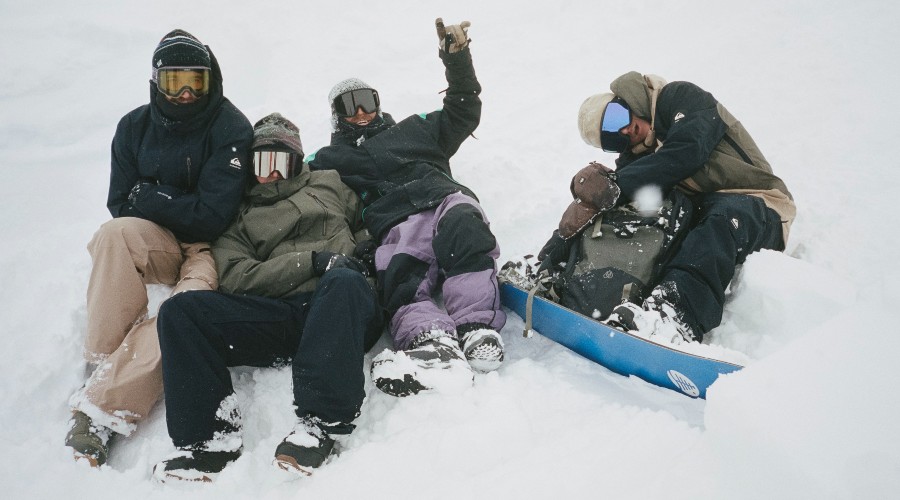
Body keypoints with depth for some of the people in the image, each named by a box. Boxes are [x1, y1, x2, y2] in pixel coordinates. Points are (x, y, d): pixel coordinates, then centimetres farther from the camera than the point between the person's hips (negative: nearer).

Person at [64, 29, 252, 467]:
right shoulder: (135, 127, 5)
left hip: (210, 249, -3)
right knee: (115, 234, -31)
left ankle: (100, 408, -30)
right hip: (156, 243, 4)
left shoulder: (231, 129, -10)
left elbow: (212, 217, -16)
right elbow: (121, 205, 3)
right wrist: (175, 205, -10)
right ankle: (103, 360, -23)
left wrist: (147, 195, -11)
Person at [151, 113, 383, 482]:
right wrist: (313, 260, -5)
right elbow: (233, 277, 8)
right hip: (277, 318, 2)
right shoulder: (238, 218, 26)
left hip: (340, 312, -1)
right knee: (179, 311, -18)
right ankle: (211, 437, -29)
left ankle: (320, 423, -45)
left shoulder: (330, 185, 28)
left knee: (344, 281, -38)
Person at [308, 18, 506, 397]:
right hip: (397, 228, 0)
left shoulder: (414, 129, 36)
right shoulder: (329, 159, 33)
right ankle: (432, 343, -59)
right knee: (400, 281, -34)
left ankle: (476, 330, -49)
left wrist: (457, 59, 21)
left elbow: (463, 114, 31)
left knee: (462, 228, -37)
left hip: (446, 201, 1)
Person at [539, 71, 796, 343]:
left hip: (759, 207, -6)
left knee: (725, 213, -41)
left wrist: (618, 186, -27)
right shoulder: (636, 155, 10)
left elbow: (686, 152, -23)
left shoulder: (682, 97, -6)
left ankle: (677, 312, -62)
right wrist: (567, 232, -23)